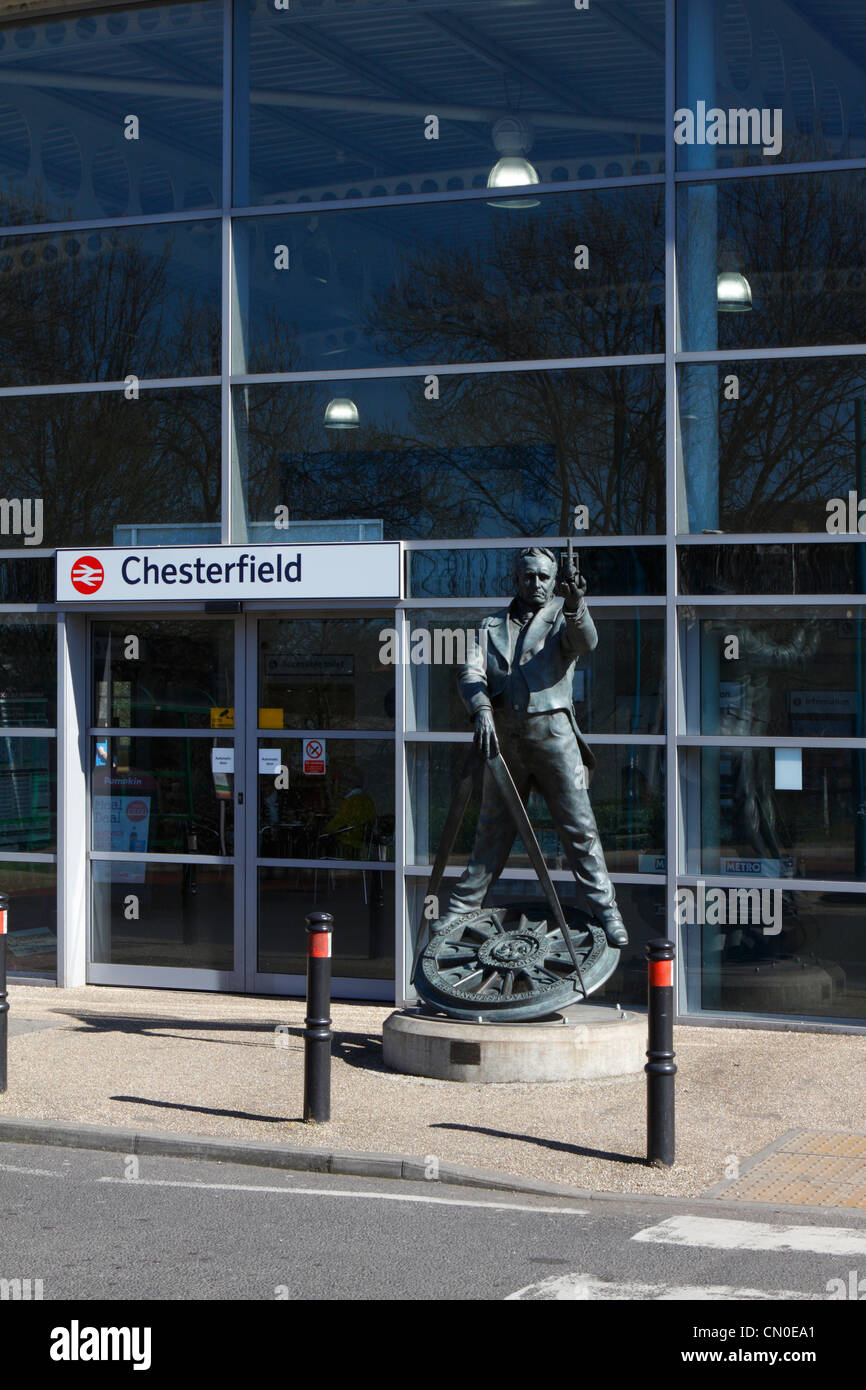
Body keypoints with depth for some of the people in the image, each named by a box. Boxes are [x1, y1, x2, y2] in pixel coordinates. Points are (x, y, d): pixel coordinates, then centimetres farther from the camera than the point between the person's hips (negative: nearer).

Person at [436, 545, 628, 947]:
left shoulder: (562, 617, 7)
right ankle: (462, 906, 19)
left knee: (579, 826, -4)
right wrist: (482, 710, -18)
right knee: (492, 827, 10)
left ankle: (606, 911, -2)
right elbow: (471, 672, 2)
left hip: (553, 733, -2)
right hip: (504, 736, 2)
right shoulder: (493, 625, 15)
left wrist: (575, 604, -37)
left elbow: (585, 642, -16)